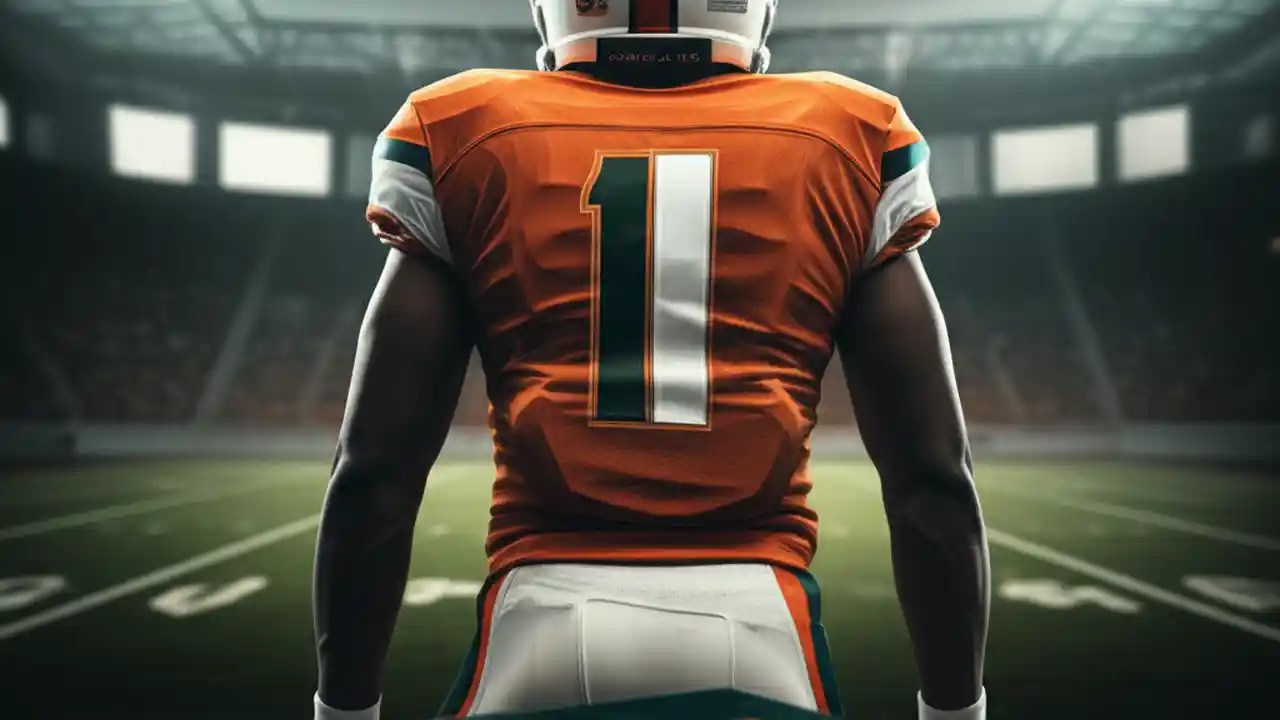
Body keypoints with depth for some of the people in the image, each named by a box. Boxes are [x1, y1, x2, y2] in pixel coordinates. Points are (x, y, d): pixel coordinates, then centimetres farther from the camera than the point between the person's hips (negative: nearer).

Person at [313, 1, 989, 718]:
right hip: (761, 625, 1)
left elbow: (375, 473, 2)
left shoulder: (465, 139, 6)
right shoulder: (847, 146, 8)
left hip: (545, 618, 0)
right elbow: (936, 478, 4)